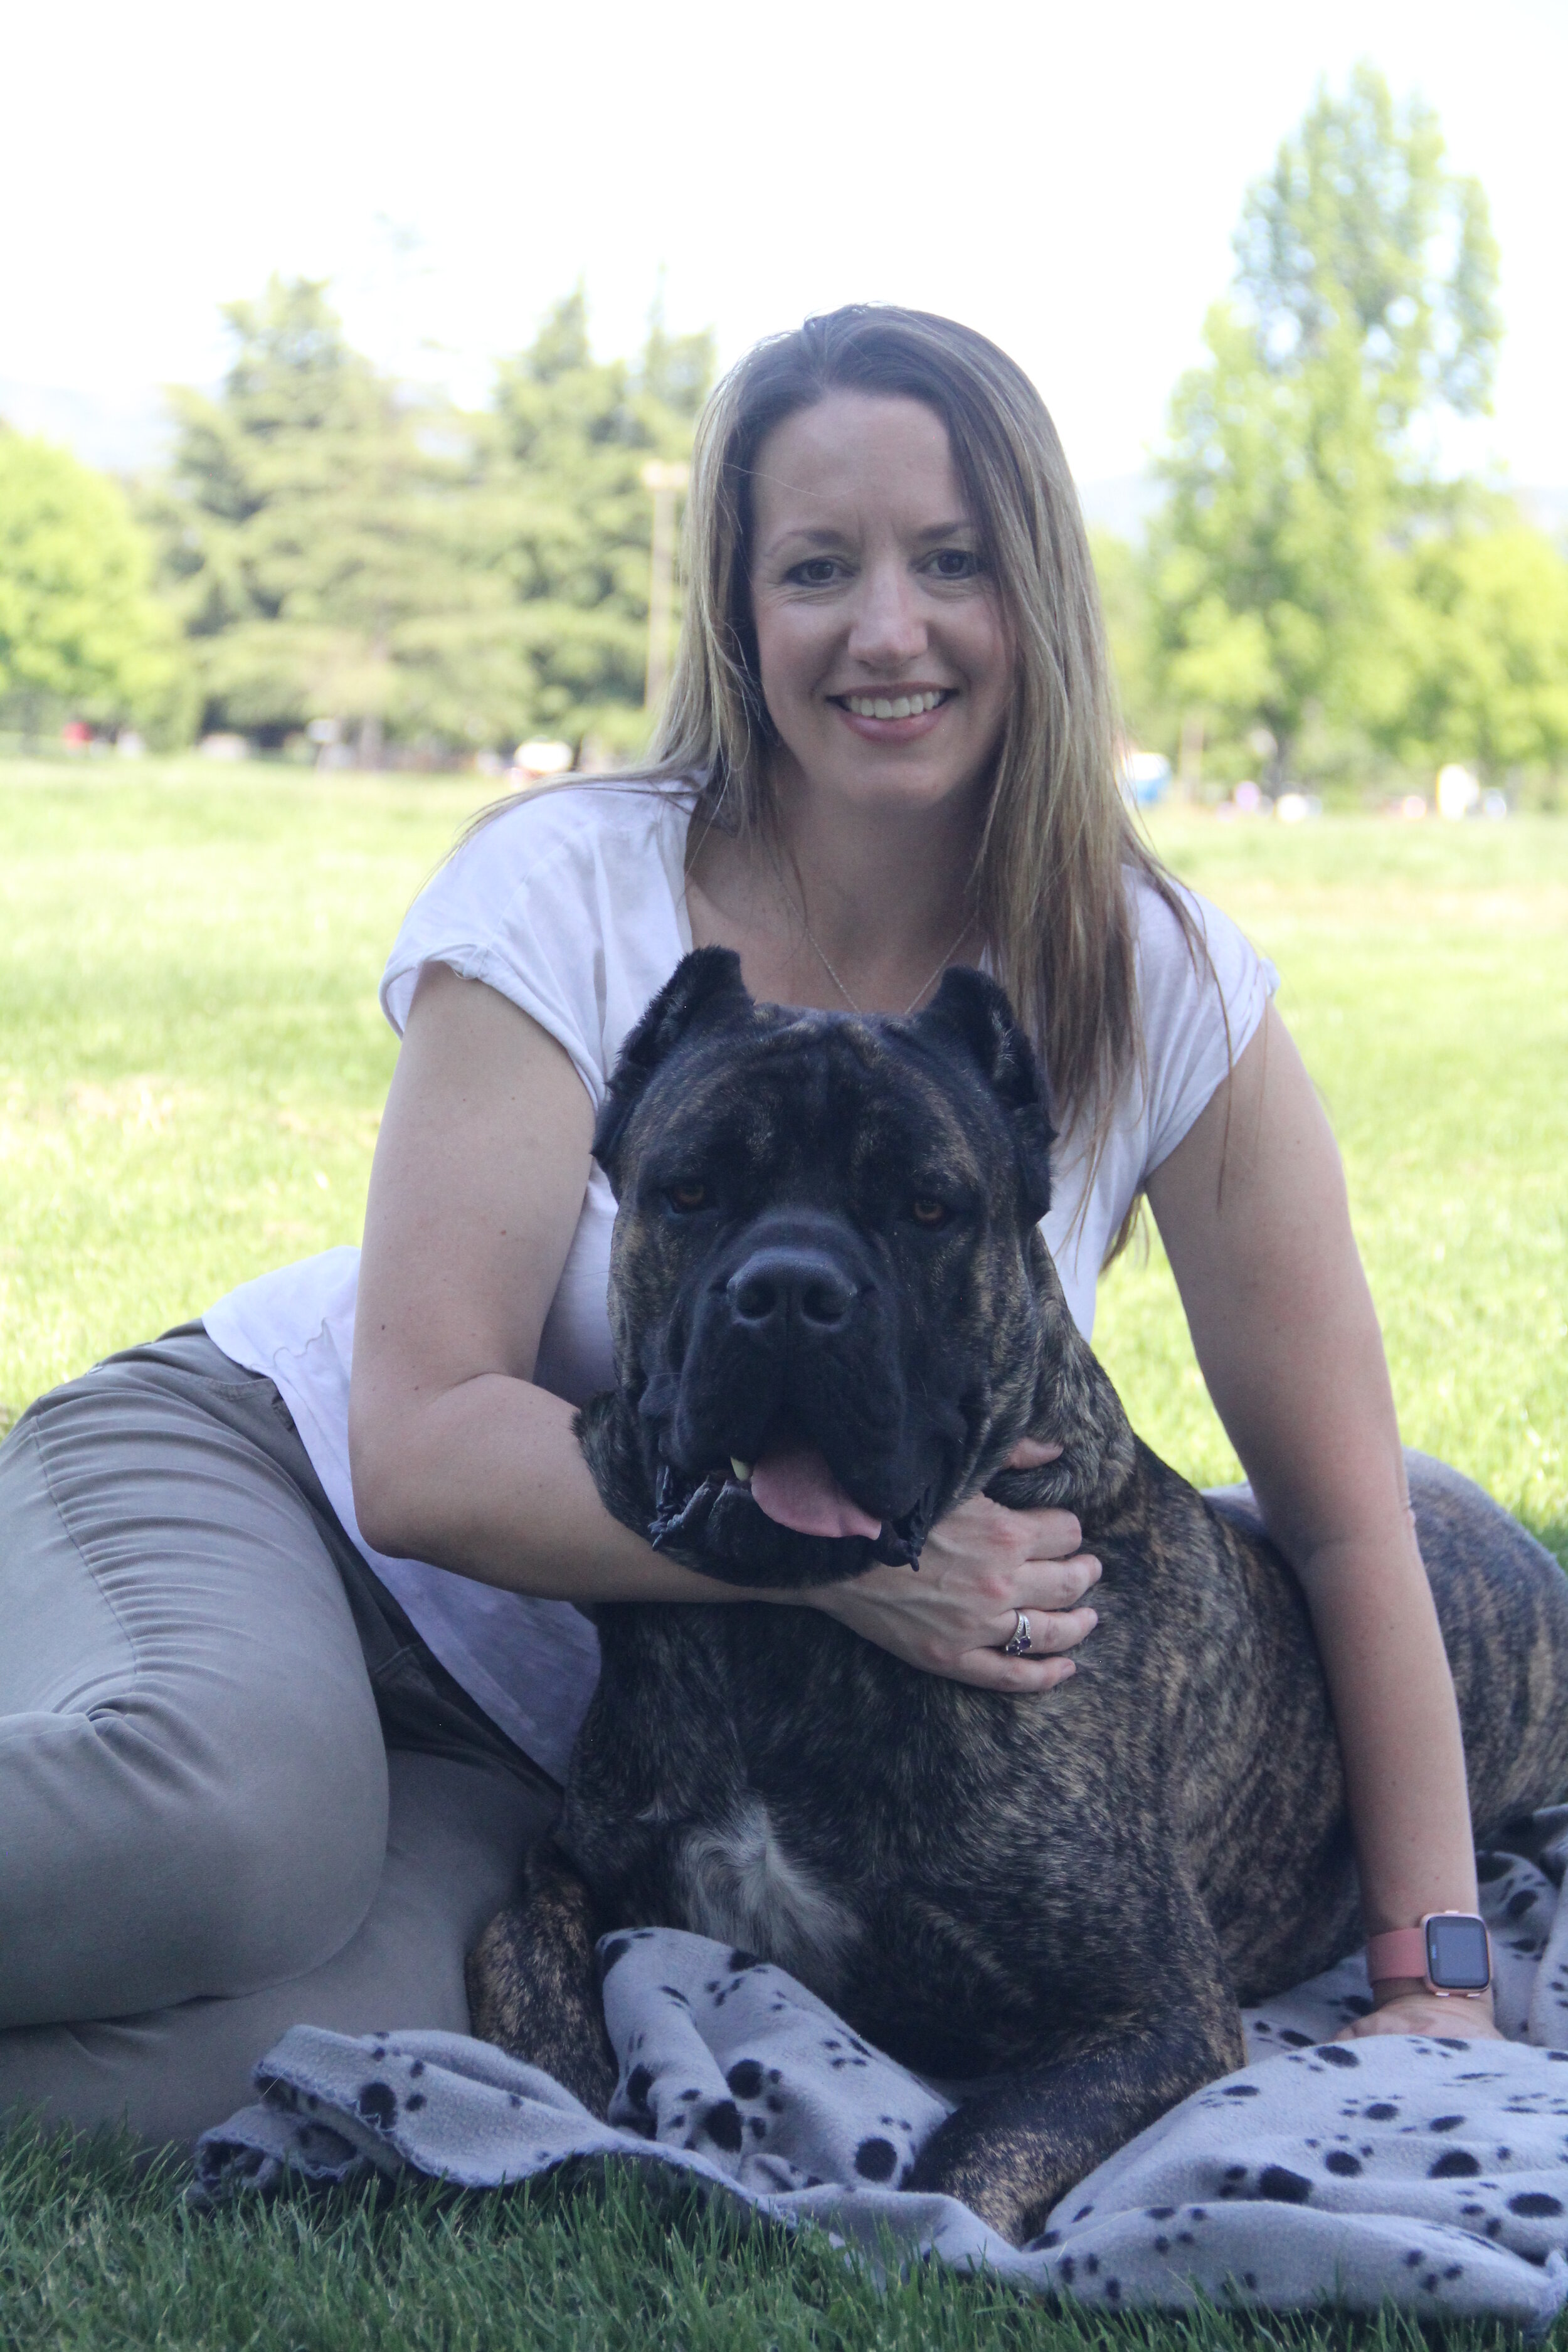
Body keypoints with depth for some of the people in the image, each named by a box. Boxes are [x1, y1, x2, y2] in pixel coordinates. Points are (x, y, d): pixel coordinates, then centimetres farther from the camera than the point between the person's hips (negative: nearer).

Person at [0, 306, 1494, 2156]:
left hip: (558, 1757, 2)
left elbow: (1347, 1512, -3)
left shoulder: (1163, 995, -8)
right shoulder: (566, 895, -15)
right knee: (233, 1815, -39)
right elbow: (424, 1442, -19)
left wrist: (1437, 1975, -8)